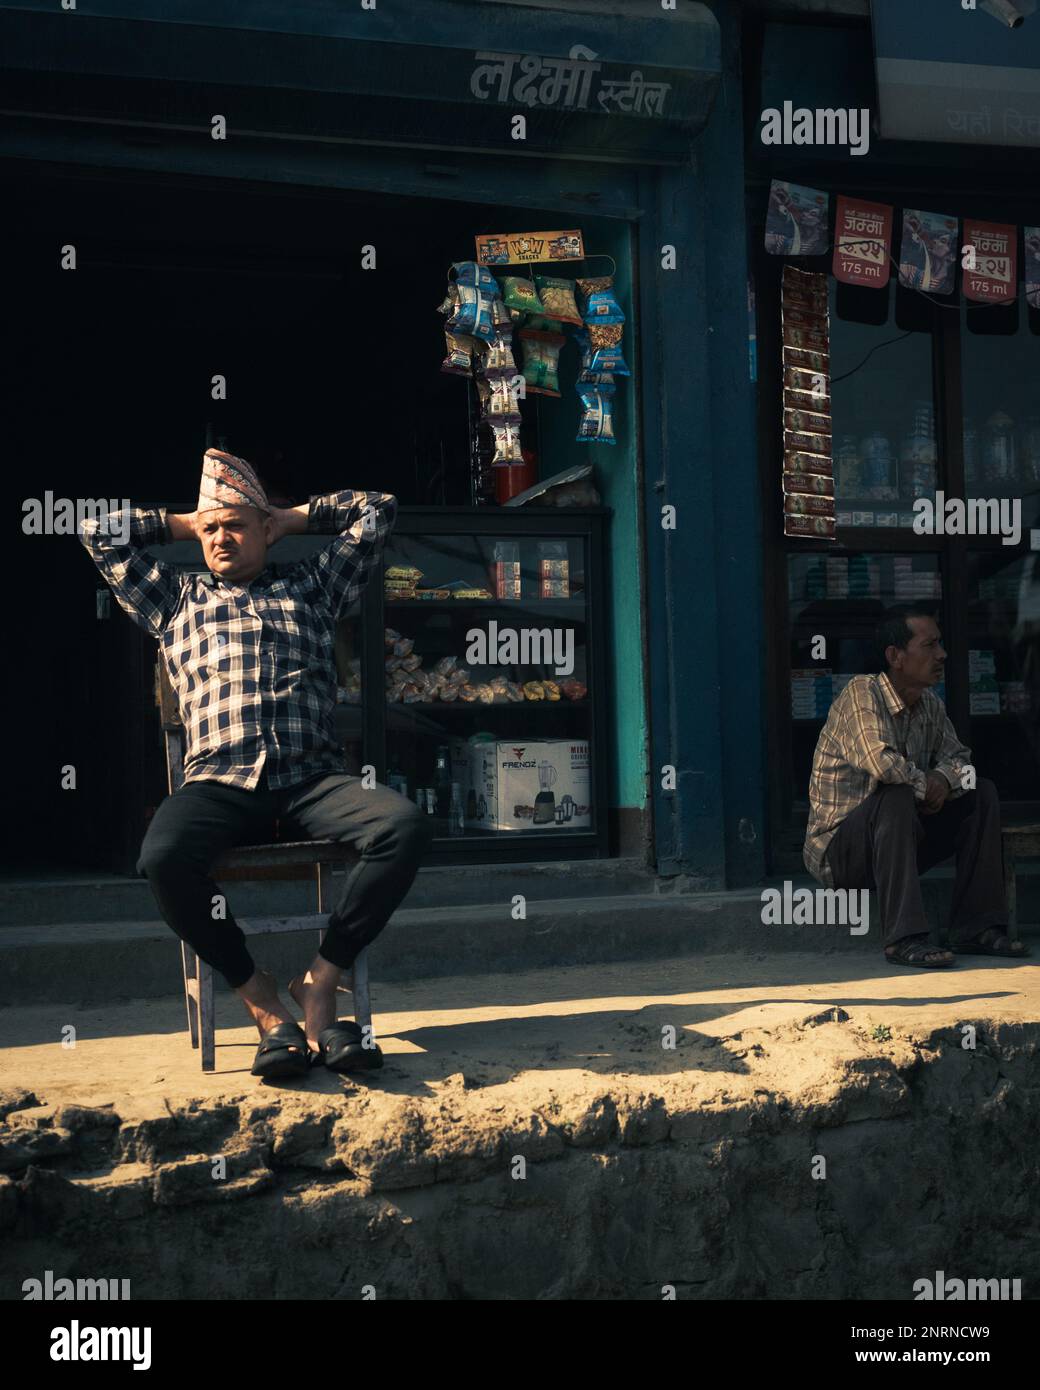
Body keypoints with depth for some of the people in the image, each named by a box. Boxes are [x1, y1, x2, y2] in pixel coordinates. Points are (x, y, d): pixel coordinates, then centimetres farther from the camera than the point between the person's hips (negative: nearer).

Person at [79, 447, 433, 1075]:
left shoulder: (314, 585, 26)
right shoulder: (176, 598, 26)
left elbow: (379, 508, 29)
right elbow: (97, 531, 26)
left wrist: (292, 517, 32)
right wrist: (182, 522, 32)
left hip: (314, 781, 1)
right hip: (219, 783, 0)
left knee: (406, 826, -31)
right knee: (163, 857, -36)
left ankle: (321, 981, -19)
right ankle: (262, 998, -17)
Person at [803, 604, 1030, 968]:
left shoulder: (930, 705, 5)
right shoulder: (861, 693, -20)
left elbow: (959, 757, 10)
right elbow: (880, 760, -35)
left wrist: (944, 779, -14)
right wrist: (924, 786, -17)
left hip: (900, 837, 8)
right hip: (836, 851, -8)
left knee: (982, 794, -3)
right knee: (897, 797, -35)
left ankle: (976, 928, -6)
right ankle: (904, 939, -34)